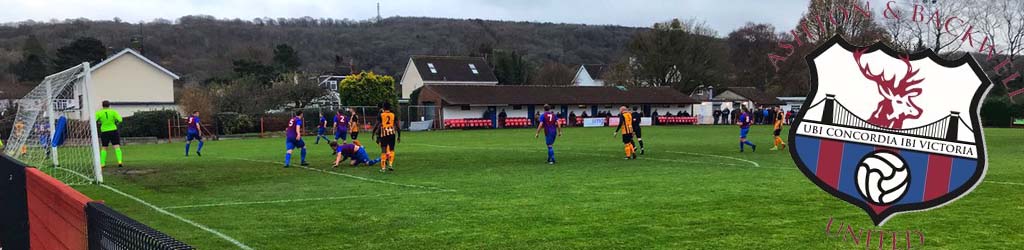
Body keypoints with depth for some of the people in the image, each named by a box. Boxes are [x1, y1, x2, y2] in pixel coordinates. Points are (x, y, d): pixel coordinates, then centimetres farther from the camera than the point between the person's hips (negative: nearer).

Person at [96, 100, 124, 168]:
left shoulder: (99, 113, -1)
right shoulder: (113, 111, -3)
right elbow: (120, 120, -11)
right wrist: (117, 122, 10)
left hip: (104, 131, 1)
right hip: (113, 131, -1)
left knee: (103, 148, 12)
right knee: (117, 146, -5)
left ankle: (102, 163, 12)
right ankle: (120, 161, -20)